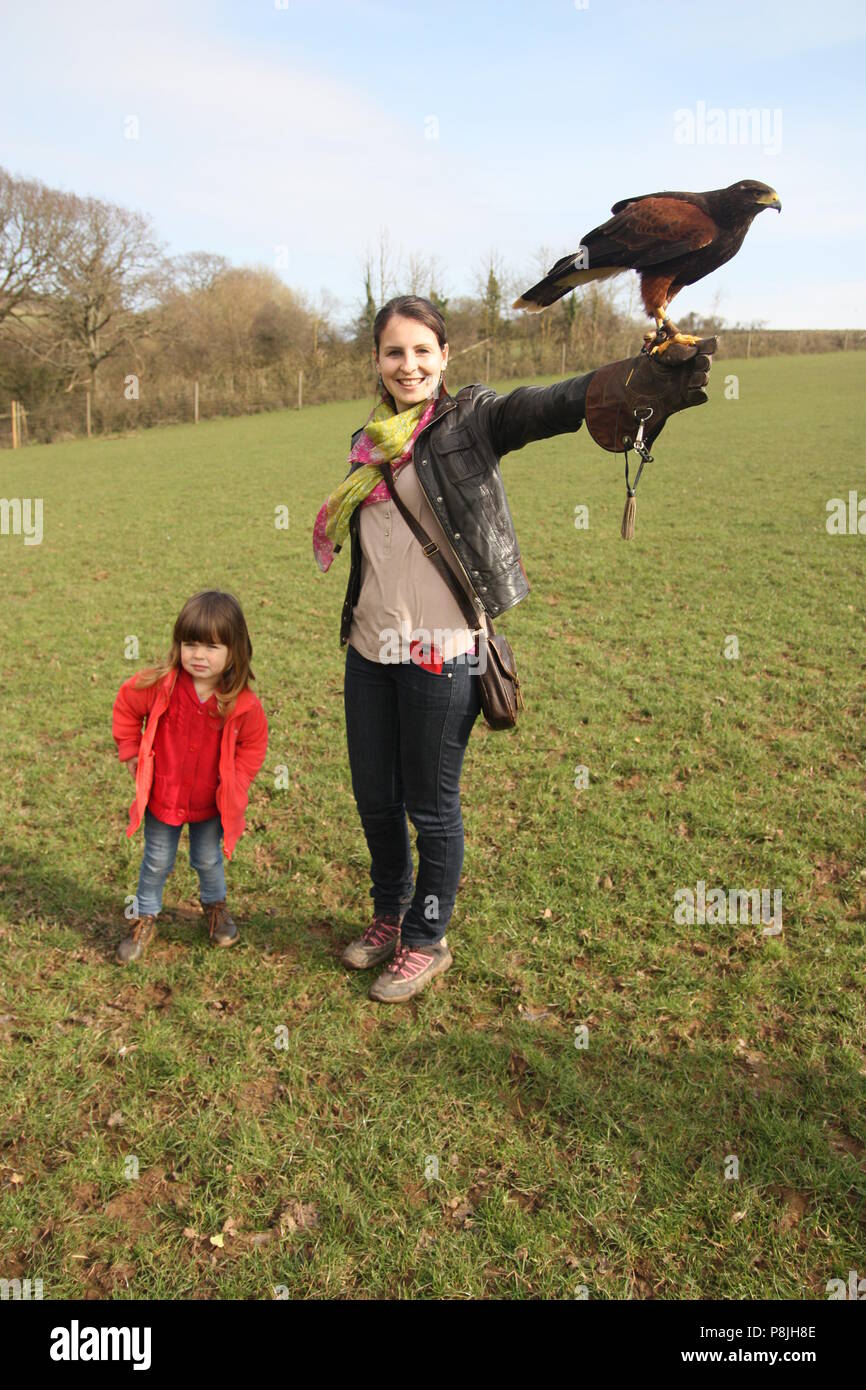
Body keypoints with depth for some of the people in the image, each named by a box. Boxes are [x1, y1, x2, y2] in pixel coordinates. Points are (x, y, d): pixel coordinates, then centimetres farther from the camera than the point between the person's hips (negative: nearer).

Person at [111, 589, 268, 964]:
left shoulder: (244, 704, -20)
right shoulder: (160, 685, -21)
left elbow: (253, 746, -3)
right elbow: (125, 705, -1)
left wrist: (234, 785, -7)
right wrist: (131, 751, 1)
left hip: (211, 804, 0)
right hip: (162, 796, 0)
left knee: (208, 860, 19)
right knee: (157, 862, 15)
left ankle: (215, 905, 48)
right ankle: (145, 918, 37)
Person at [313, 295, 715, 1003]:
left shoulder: (470, 421, -7)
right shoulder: (370, 442, 10)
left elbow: (546, 406, -27)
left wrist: (643, 378, -41)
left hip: (439, 652, -6)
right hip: (370, 647, 6)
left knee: (431, 806, 7)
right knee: (374, 797, 17)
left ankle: (426, 941, 29)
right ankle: (389, 918, 41)